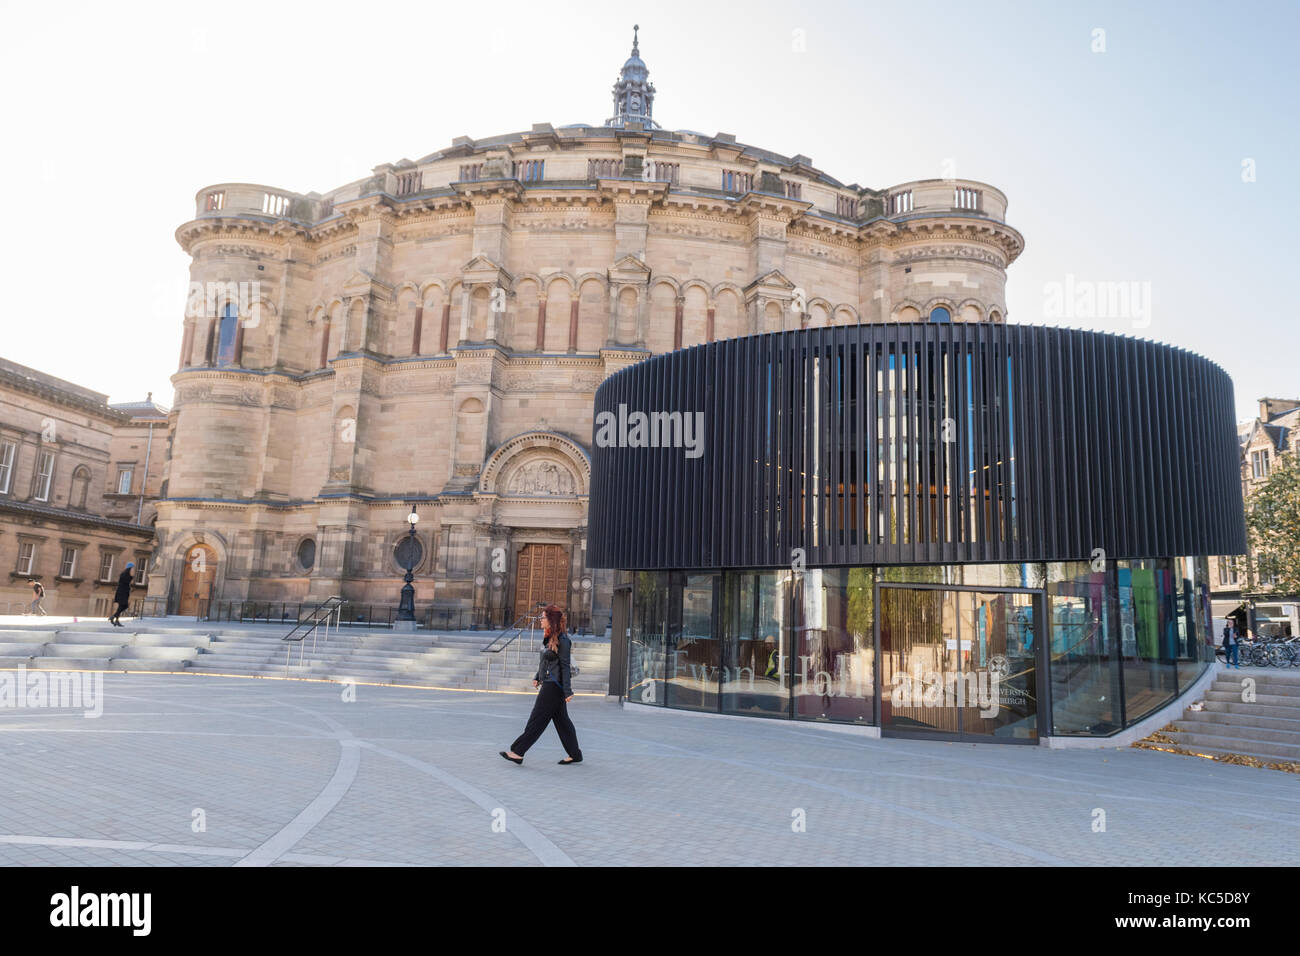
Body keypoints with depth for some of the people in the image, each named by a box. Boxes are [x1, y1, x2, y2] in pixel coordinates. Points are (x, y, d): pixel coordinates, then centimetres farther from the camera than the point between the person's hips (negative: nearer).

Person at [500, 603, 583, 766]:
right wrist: (537, 677, 19)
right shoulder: (549, 637, 12)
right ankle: (575, 754, 18)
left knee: (537, 719, -3)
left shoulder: (562, 640, -16)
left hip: (554, 686, -10)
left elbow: (565, 667, -17)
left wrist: (567, 691, -18)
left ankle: (518, 752, 3)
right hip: (548, 683, 10)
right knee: (561, 720, 12)